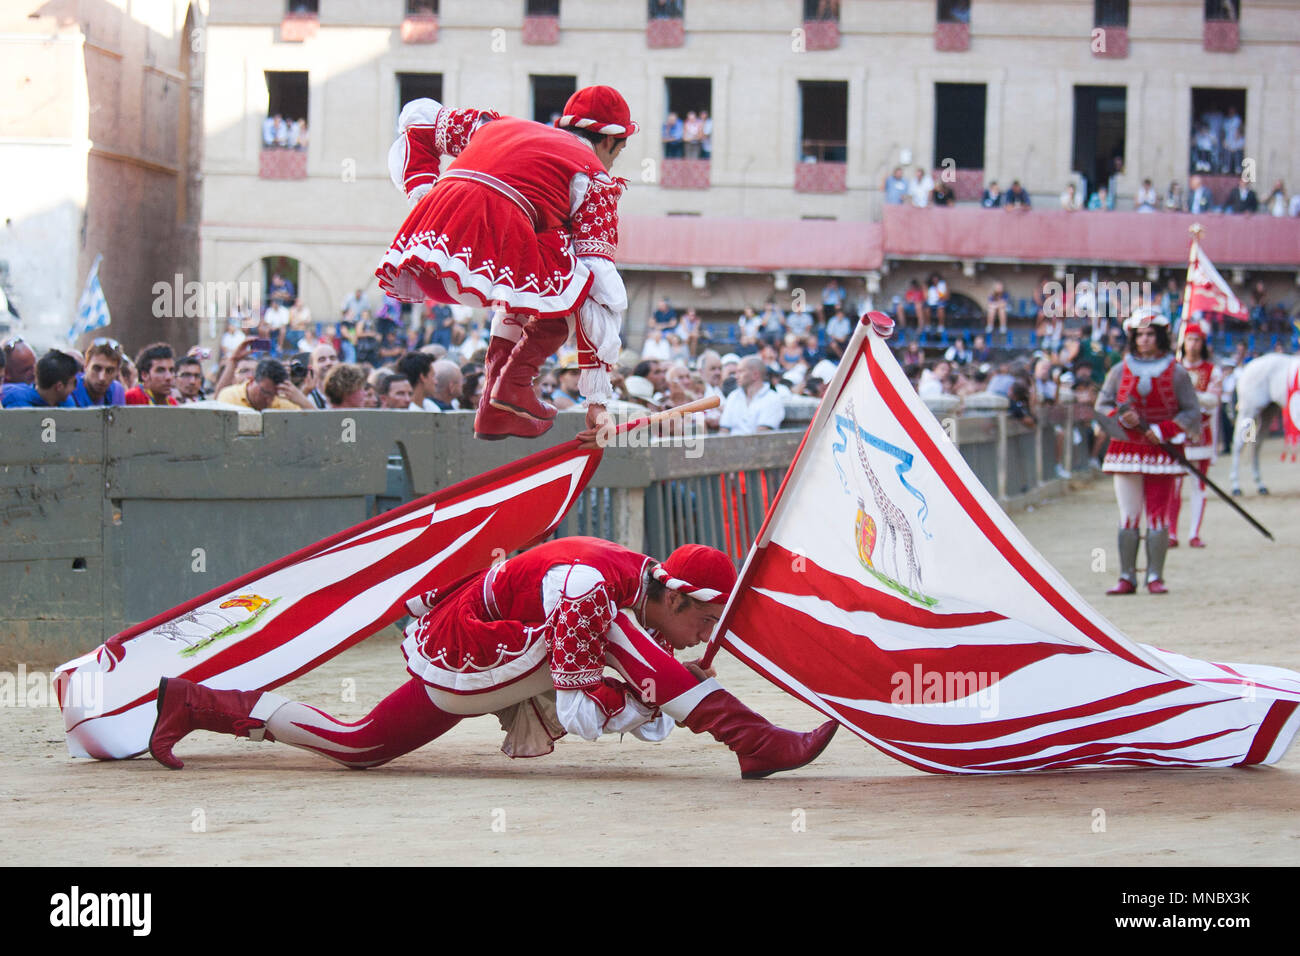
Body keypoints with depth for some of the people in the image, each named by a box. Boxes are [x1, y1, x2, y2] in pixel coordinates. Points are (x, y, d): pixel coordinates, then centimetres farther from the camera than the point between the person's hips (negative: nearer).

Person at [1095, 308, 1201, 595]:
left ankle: (1155, 577, 4)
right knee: (1128, 517, 0)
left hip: (1161, 451, -1)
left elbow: (1192, 413, 2)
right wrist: (1121, 419, -11)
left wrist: (1163, 430, -11)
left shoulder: (1176, 373, 1)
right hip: (1126, 450, 1)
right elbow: (1101, 406, 9)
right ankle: (1127, 577, 4)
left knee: (1159, 516, -2)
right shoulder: (1120, 371, 6)